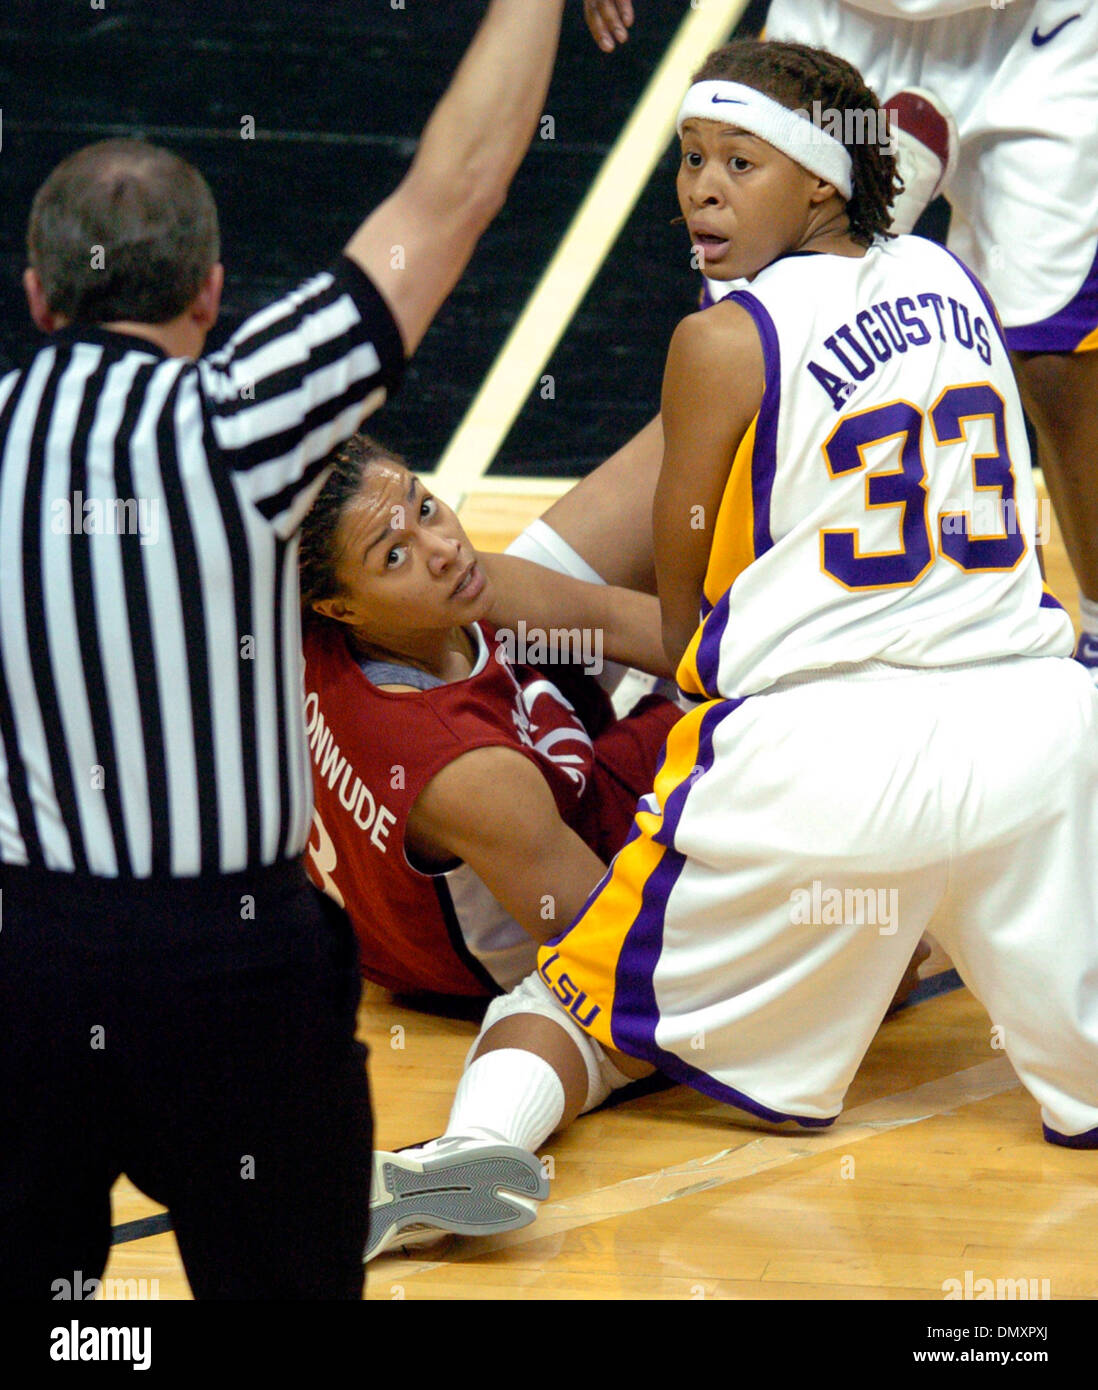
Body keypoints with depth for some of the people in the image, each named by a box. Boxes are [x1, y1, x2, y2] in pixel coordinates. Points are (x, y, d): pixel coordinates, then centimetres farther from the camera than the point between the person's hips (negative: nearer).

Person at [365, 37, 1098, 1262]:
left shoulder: (726, 342, -3)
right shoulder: (950, 282, 12)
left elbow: (682, 613, 4)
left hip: (815, 745, -4)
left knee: (584, 1001, 9)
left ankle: (476, 1145, -18)